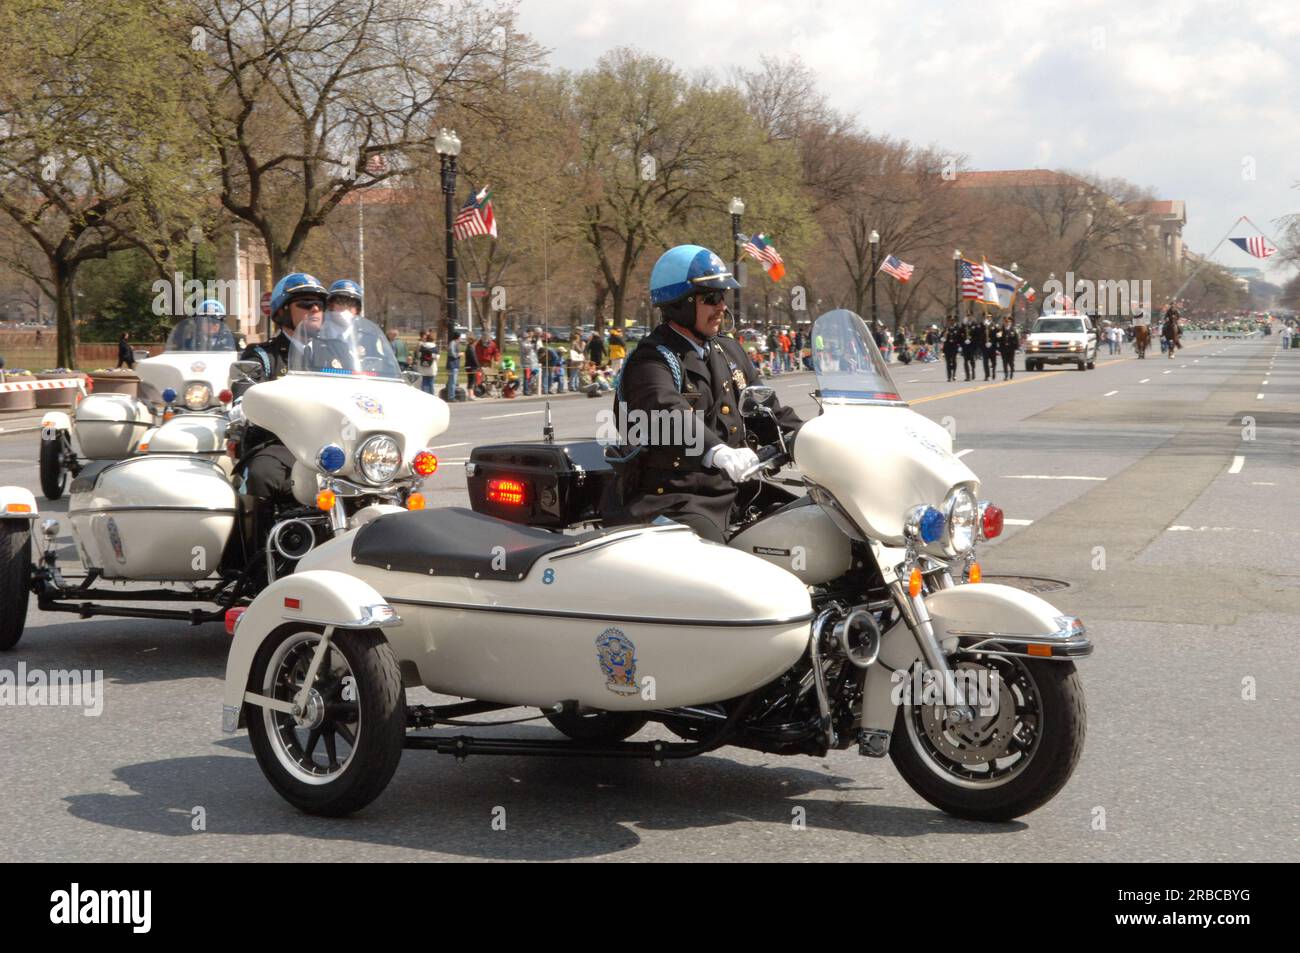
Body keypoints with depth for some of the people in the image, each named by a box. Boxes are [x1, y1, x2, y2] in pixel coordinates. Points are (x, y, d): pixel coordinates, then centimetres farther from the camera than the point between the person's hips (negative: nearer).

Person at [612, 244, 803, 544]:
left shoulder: (728, 350, 20)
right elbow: (669, 415, -29)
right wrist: (718, 452, -46)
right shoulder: (651, 360, -9)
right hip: (673, 499, -9)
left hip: (731, 491, 9)